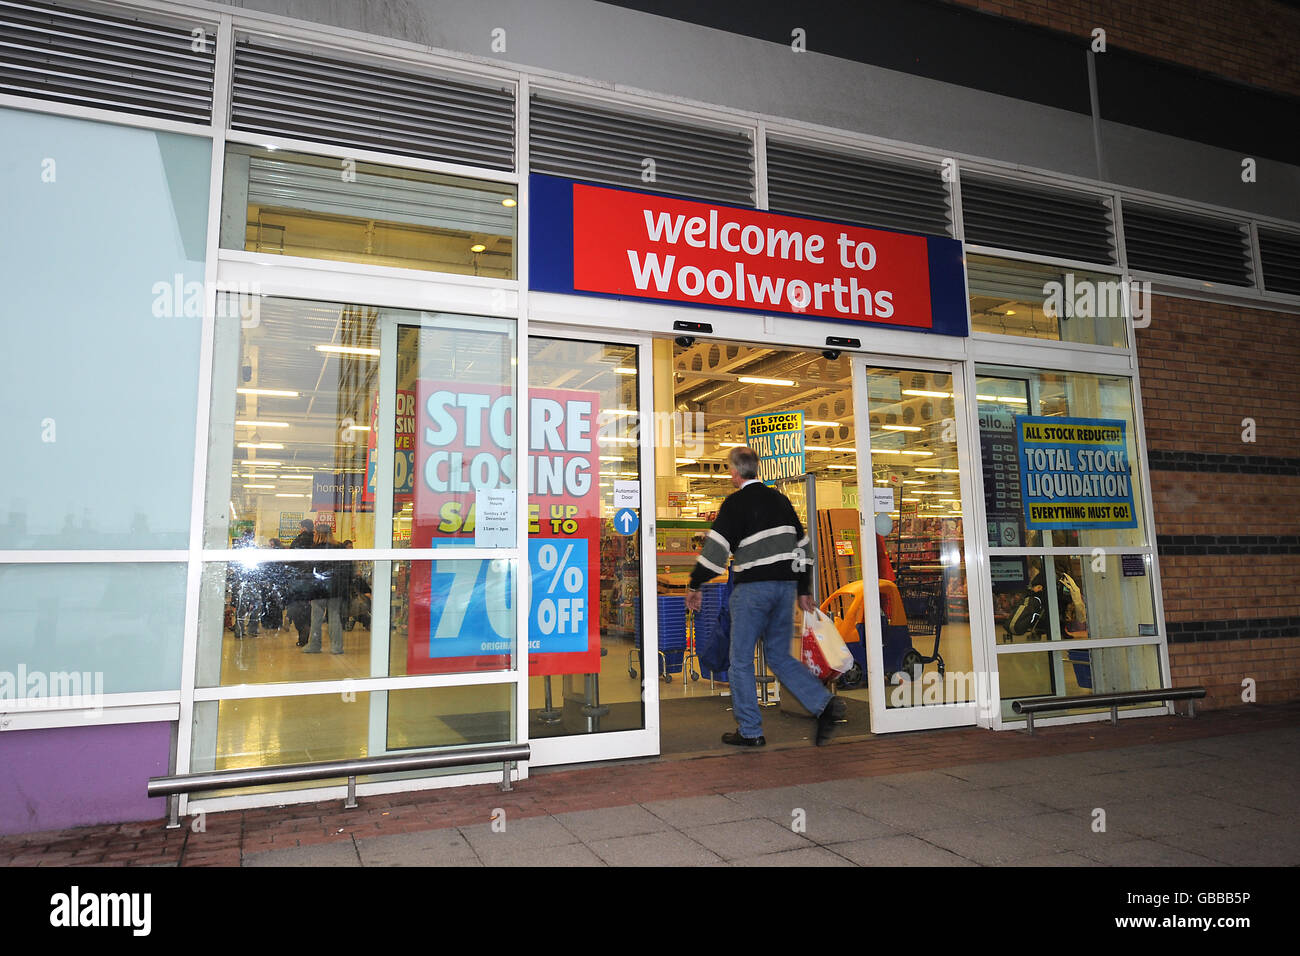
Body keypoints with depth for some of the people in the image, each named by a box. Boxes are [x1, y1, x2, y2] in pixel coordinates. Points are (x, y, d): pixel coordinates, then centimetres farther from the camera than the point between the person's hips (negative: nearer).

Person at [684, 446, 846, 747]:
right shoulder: (780, 499, 14)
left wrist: (694, 585, -3)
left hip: (752, 587, -6)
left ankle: (750, 731, 10)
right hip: (785, 585, 7)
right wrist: (804, 590, 24)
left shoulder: (735, 503, -6)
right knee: (780, 657, 16)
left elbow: (716, 547, -13)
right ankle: (824, 703, -1)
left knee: (741, 661, 5)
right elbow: (802, 544, 18)